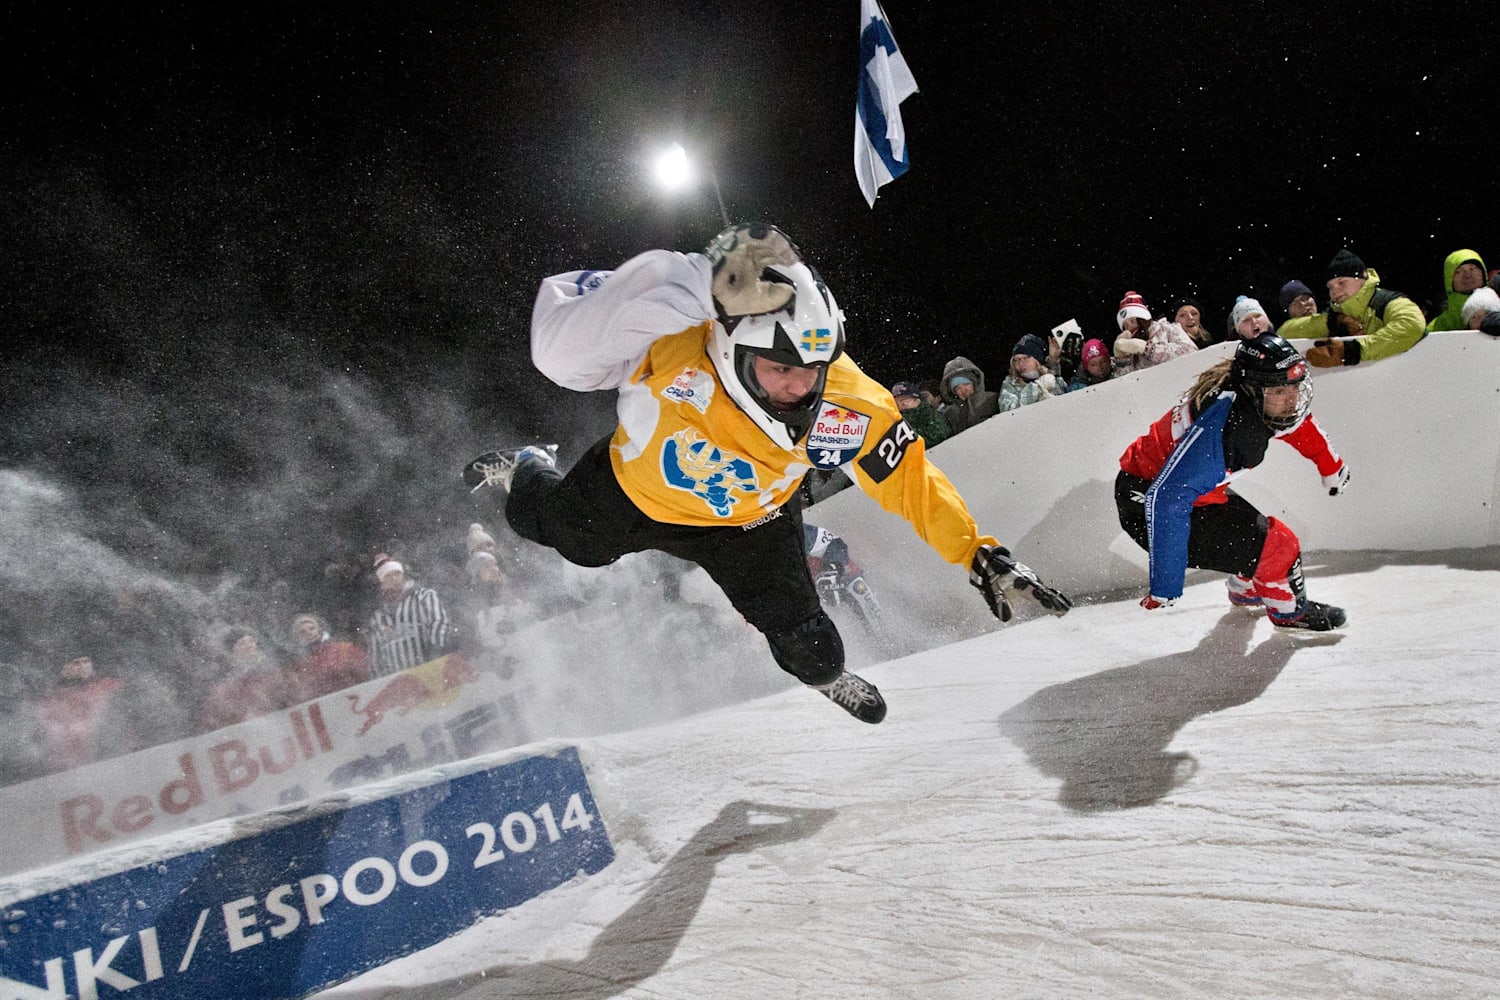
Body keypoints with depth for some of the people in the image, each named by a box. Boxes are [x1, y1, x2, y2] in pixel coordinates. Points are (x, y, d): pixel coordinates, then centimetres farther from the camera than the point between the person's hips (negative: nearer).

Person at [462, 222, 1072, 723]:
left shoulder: (848, 407, -35)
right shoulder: (676, 348, -43)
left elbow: (912, 480, -22)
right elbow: (559, 353, -52)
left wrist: (981, 556, -26)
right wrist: (695, 283, -63)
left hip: (745, 525, 1)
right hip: (632, 489, 0)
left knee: (807, 645, 1)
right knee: (564, 535, 28)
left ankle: (825, 676, 41)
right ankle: (526, 471, 64)